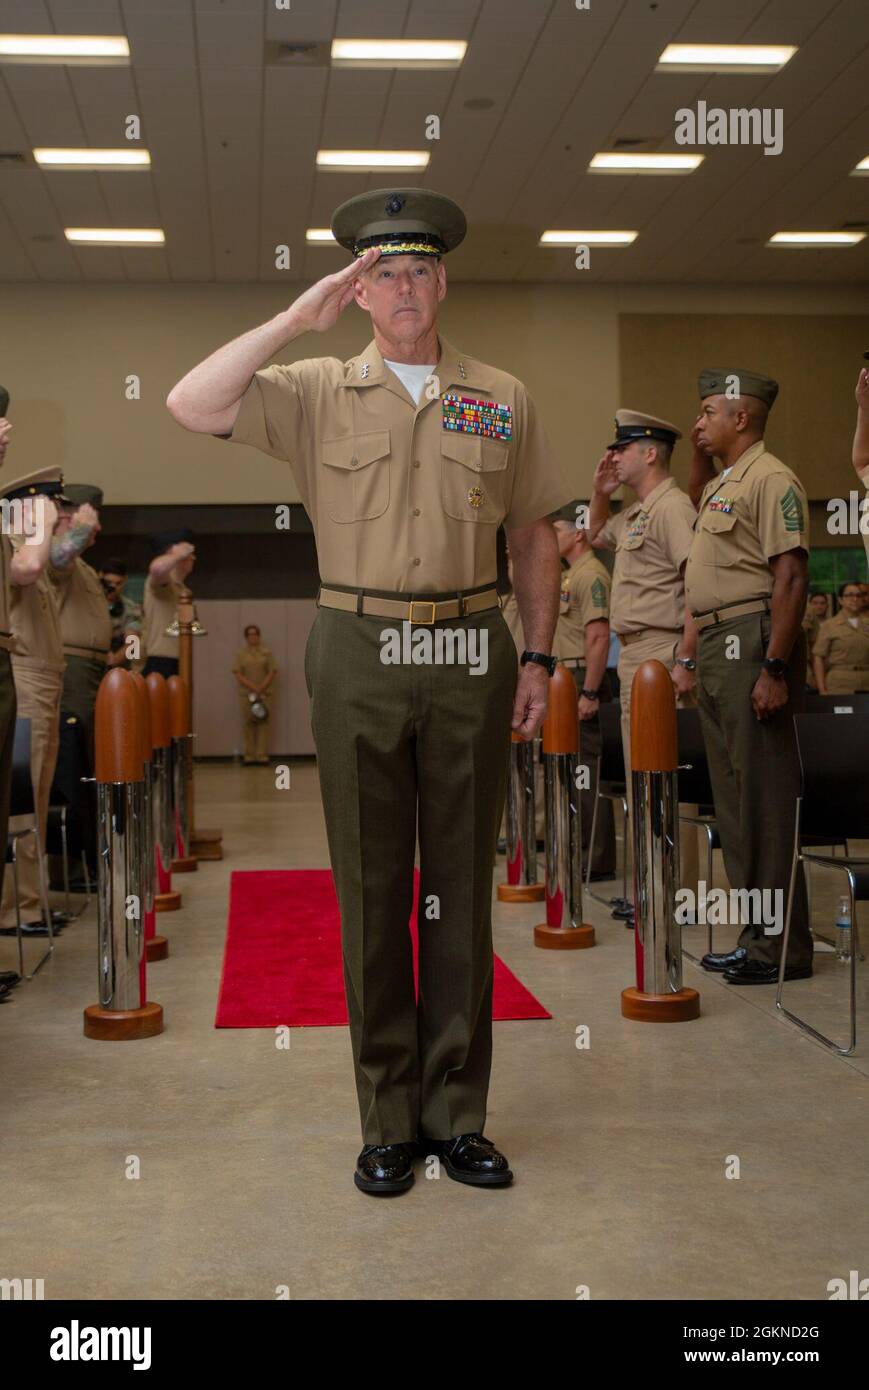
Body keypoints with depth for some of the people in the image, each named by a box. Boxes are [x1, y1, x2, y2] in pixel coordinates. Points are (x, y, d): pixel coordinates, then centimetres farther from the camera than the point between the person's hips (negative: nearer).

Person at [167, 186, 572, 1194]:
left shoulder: (502, 400, 10)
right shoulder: (316, 392, 5)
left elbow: (535, 539, 13)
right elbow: (192, 404, -9)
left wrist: (537, 658, 6)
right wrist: (296, 317, -8)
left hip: (471, 656, 1)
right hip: (358, 656, -1)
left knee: (462, 887, 6)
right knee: (372, 890, 4)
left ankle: (455, 1112, 19)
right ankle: (388, 1121, 16)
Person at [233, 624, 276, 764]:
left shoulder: (266, 652, 6)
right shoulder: (241, 654, 6)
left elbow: (272, 672, 1)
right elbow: (237, 673, -2)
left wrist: (261, 689, -10)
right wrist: (253, 688, -13)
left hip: (263, 694, 0)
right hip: (246, 694, 0)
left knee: (263, 723, -3)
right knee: (248, 723, 0)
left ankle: (262, 756, -2)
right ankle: (249, 756, 2)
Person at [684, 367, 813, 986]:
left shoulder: (771, 478, -10)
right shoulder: (721, 482, 18)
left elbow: (792, 577, -19)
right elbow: (694, 498, 43)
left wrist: (775, 668, -24)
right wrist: (700, 452, 24)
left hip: (750, 640, -10)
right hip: (715, 645, 10)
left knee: (764, 796, -7)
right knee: (734, 796, 12)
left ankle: (782, 944, -1)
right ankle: (755, 934, 21)